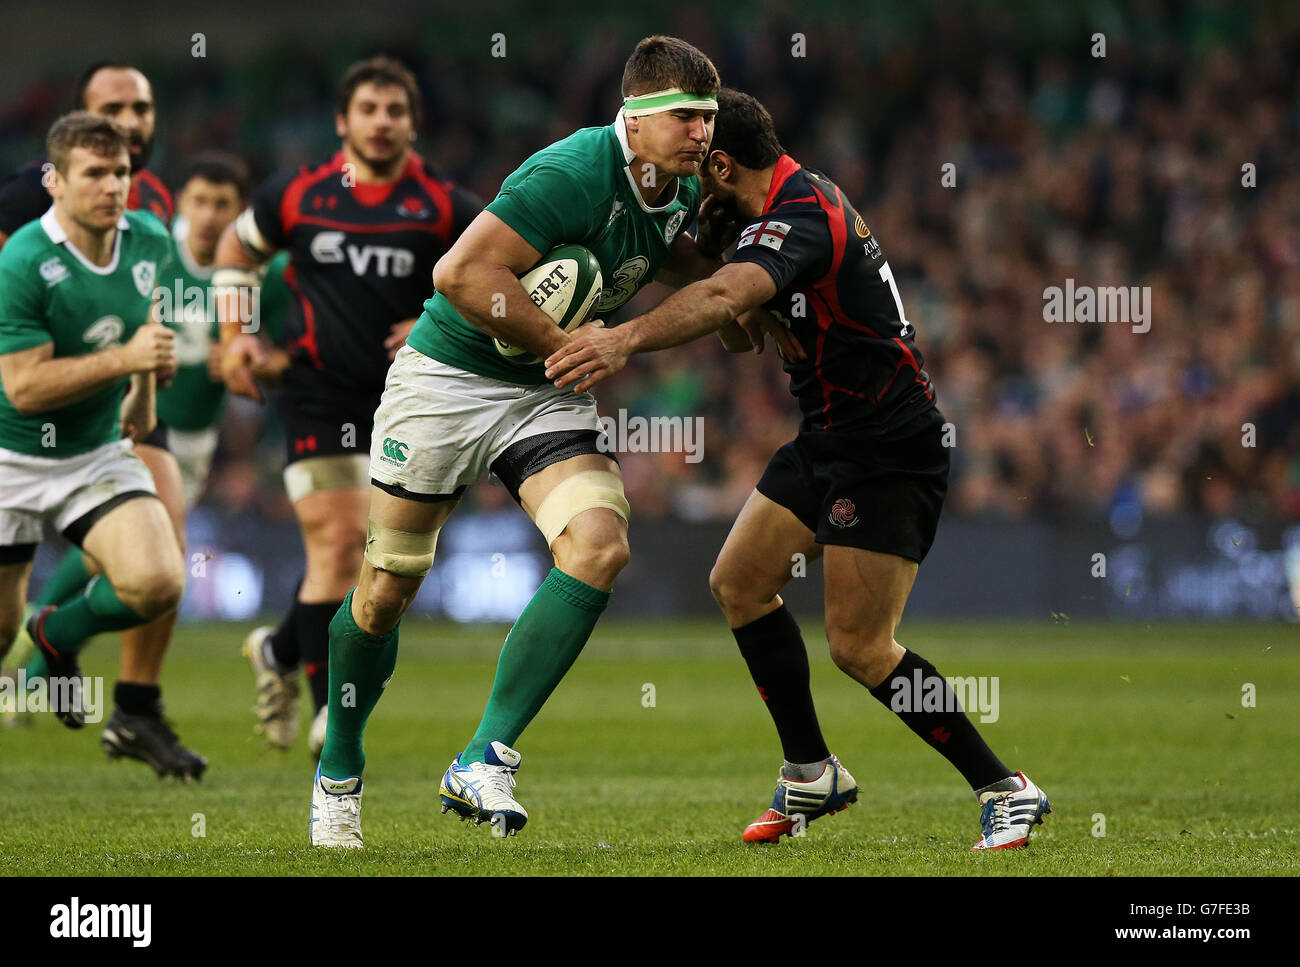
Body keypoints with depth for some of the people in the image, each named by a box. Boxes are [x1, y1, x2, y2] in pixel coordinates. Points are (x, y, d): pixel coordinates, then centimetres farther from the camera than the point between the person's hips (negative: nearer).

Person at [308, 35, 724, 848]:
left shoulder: (680, 191, 0)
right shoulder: (574, 173, -26)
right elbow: (461, 273, -30)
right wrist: (569, 348, -24)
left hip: (548, 398, 6)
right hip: (449, 376, -6)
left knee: (599, 549, -20)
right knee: (387, 590, 4)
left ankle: (483, 763, -17)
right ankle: (338, 775, 28)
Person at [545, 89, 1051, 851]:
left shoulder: (798, 217, -22)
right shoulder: (797, 198, 11)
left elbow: (724, 296, -43)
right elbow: (740, 333, 15)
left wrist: (629, 337, -57)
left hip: (890, 451, -10)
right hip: (831, 438, 10)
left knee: (860, 646, -11)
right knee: (739, 582, 8)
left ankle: (1006, 790, -1)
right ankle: (812, 774, 18)